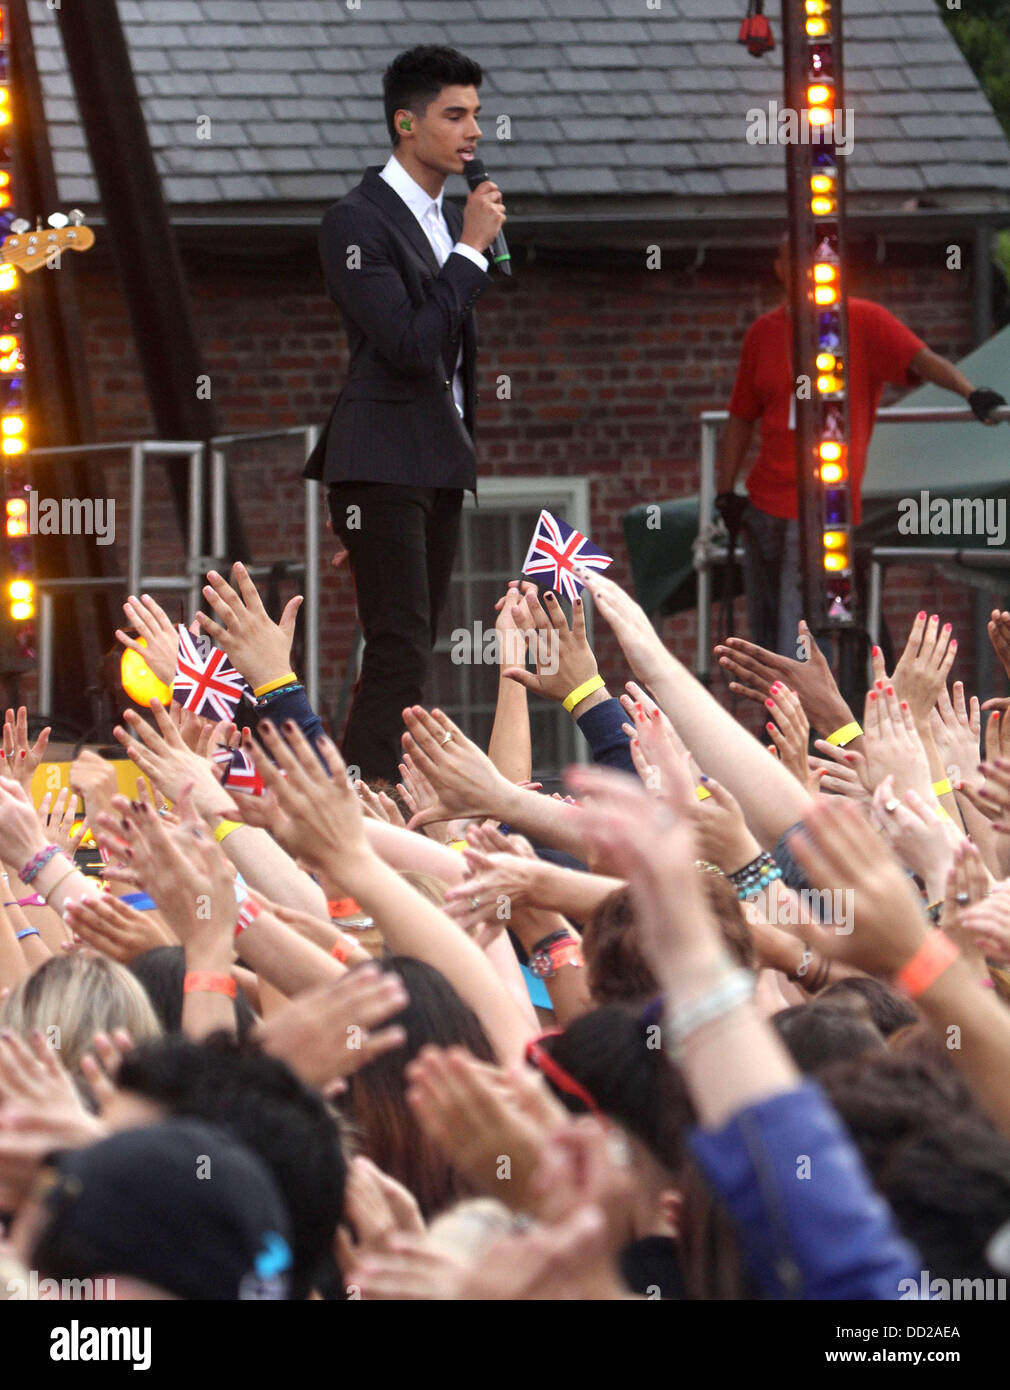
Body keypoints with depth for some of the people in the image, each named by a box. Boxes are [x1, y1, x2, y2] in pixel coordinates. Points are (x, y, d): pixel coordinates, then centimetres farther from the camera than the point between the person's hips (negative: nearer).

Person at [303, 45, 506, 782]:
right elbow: (409, 345, -21)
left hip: (440, 462, 9)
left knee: (409, 655, 7)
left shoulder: (450, 218, 15)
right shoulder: (357, 222, -11)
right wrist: (472, 250, -17)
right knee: (401, 652, -15)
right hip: (382, 464, -9)